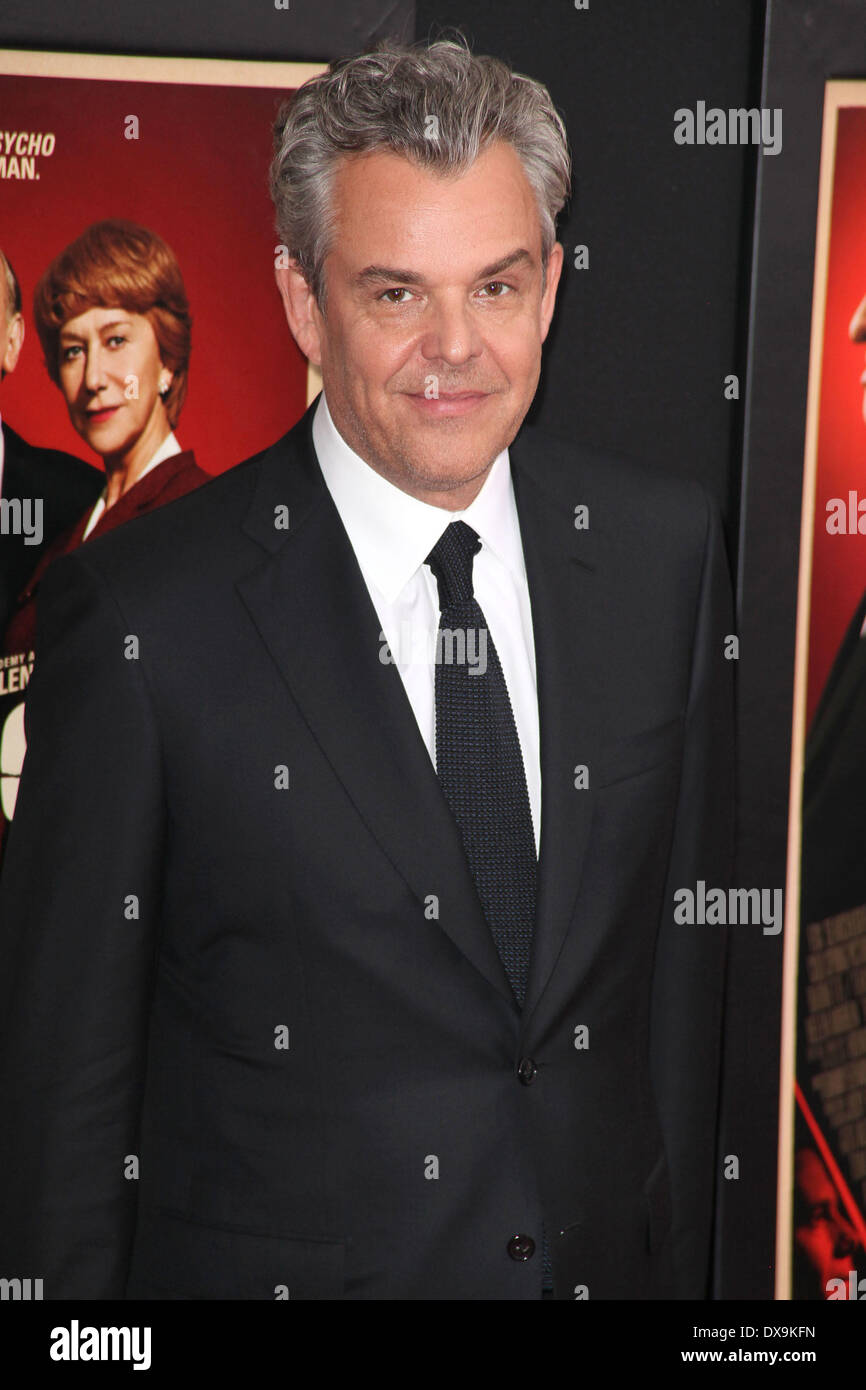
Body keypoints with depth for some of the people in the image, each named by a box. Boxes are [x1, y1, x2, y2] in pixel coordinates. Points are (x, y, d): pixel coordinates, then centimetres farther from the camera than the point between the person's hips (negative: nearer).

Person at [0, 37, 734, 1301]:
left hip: (606, 1255, 4)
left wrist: (680, 1258, 5)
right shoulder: (144, 613, -17)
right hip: (274, 1259, -3)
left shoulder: (667, 549, -4)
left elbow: (684, 943, 3)